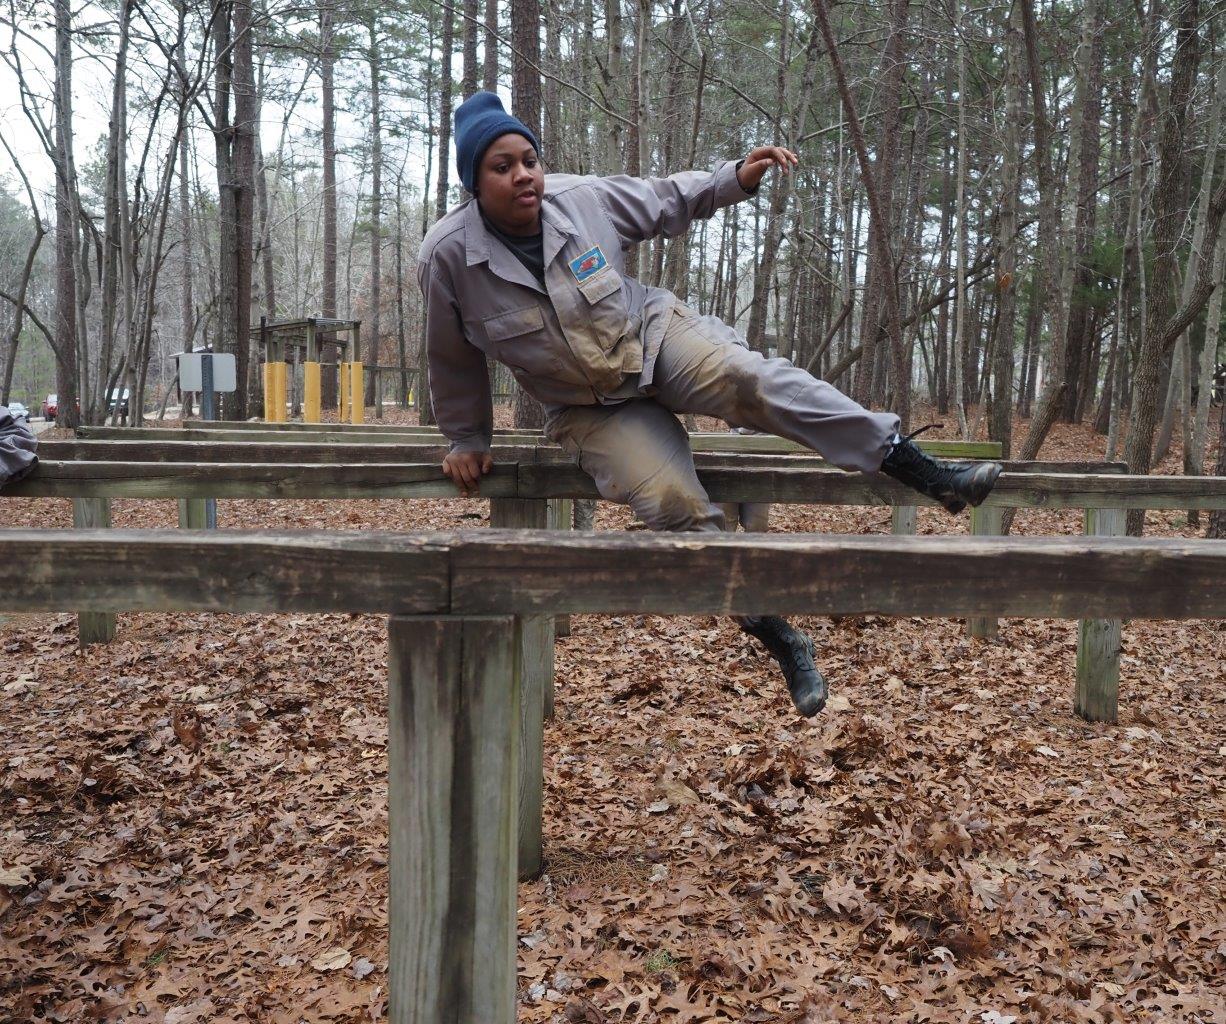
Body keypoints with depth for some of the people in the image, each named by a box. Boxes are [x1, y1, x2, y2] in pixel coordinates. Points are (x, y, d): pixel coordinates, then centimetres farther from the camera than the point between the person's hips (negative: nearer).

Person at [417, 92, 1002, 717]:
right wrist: (468, 441, 9)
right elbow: (453, 361, 2)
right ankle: (780, 640, -10)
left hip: (654, 333, 1)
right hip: (592, 410, 0)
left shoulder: (581, 197, -10)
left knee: (748, 376, -30)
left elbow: (664, 201, 8)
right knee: (672, 504, -24)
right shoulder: (448, 256, -14)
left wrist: (736, 178, -4)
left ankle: (927, 473, -33)